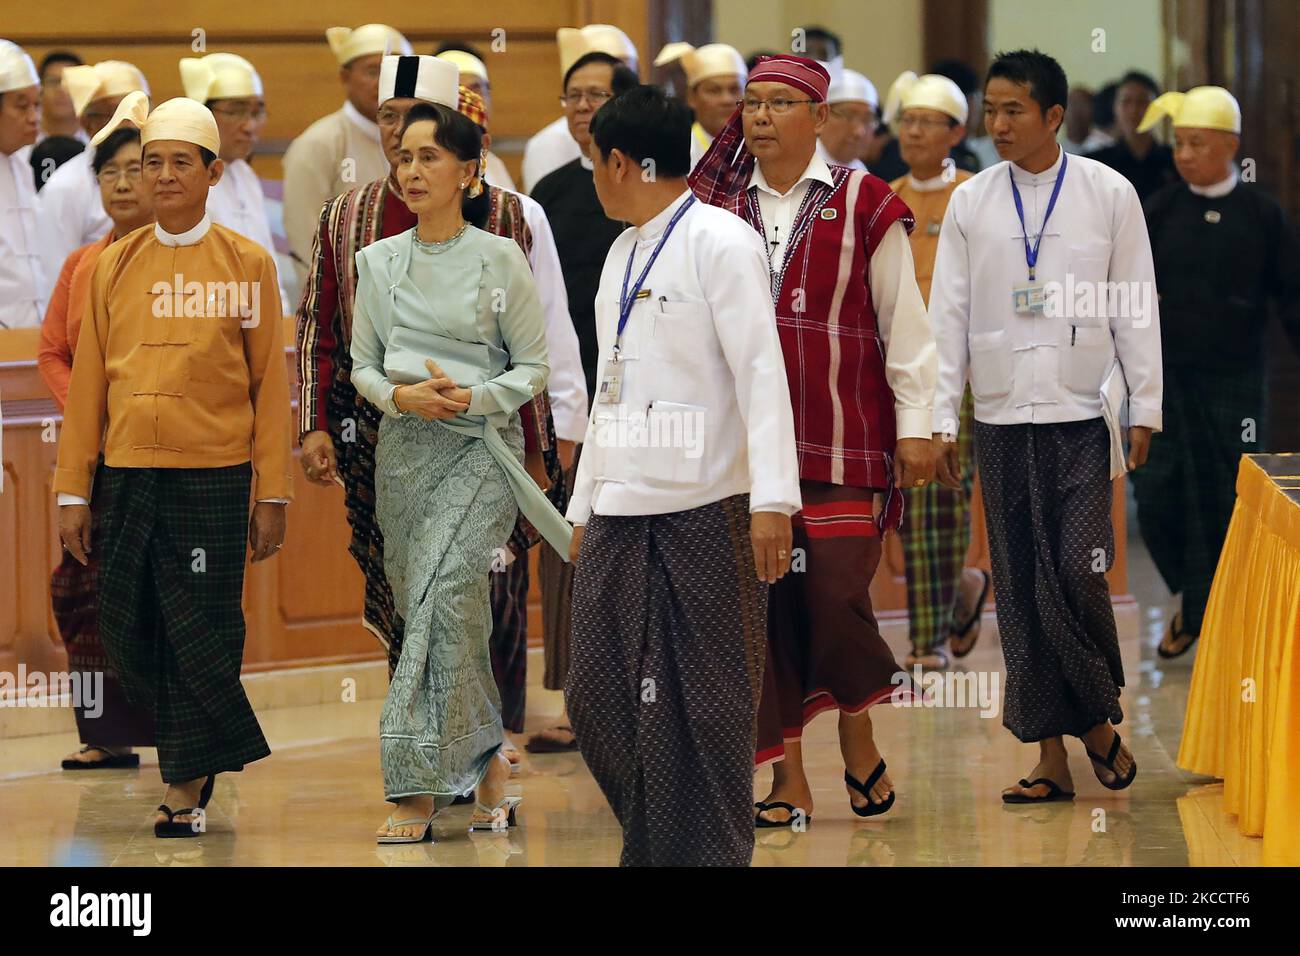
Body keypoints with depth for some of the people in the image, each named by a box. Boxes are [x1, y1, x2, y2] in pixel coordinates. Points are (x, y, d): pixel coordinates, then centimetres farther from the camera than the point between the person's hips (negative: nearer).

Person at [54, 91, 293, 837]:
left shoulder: (247, 265, 1)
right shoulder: (115, 265, 9)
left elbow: (269, 383, 1)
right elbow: (88, 381, 10)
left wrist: (273, 496, -3)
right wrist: (74, 491, 6)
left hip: (212, 476, -3)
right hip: (126, 479, 4)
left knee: (202, 636, -4)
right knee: (131, 638, 4)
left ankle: (188, 789, 7)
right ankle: (218, 752, 22)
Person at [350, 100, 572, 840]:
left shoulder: (500, 259, -4)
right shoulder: (379, 262, 7)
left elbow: (534, 365, 0)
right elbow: (363, 365, 11)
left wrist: (473, 397, -16)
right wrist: (400, 395, -10)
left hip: (480, 447, -5)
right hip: (405, 447, 5)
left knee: (445, 594, -20)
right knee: (426, 604, 7)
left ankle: (421, 786, -21)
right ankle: (488, 762, 25)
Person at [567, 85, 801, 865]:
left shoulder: (720, 243, -6)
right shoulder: (622, 254, 18)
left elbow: (761, 370, -13)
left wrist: (773, 500, -21)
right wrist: (584, 504, 19)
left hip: (706, 513, -7)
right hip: (620, 516, 7)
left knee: (711, 706, -2)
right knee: (600, 696, 5)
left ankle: (717, 854, 7)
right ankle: (656, 850, 18)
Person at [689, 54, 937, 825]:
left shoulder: (862, 205, 1)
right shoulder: (719, 208, 9)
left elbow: (904, 322, 3)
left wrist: (916, 424, 0)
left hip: (844, 440, -3)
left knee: (836, 594, -9)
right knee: (765, 603, 0)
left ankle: (859, 739, 17)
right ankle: (789, 781, 7)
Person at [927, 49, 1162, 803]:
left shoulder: (1109, 195, 1)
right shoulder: (971, 203, 6)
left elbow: (1136, 308, 3)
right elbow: (949, 314, 6)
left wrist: (1145, 409, 0)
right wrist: (940, 419, 2)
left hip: (1082, 415, -2)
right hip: (1001, 417, 2)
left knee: (1078, 574, -11)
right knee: (1021, 590, 2)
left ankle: (1098, 720, 12)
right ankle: (1051, 756, 7)